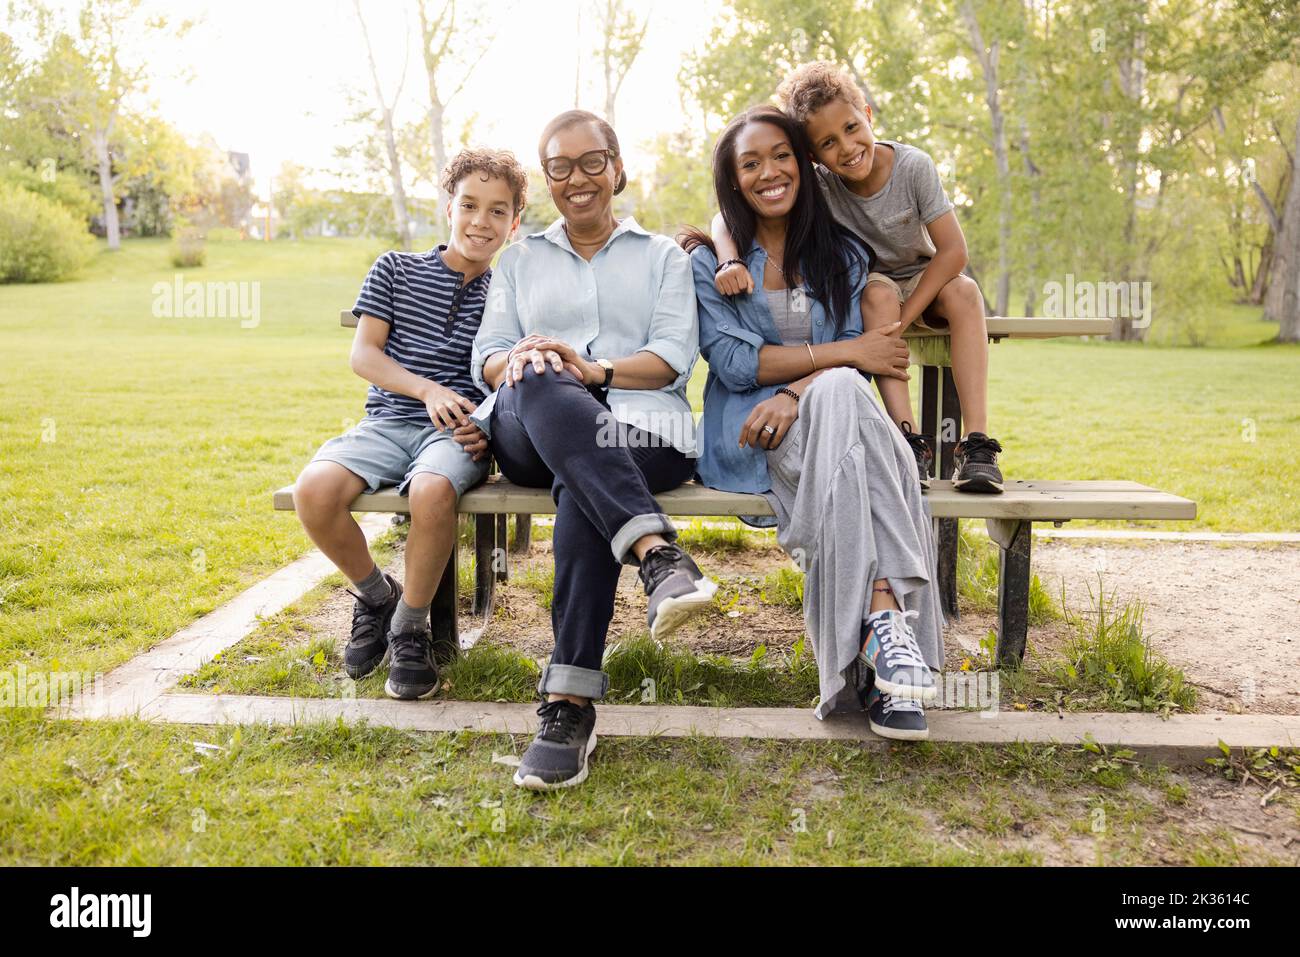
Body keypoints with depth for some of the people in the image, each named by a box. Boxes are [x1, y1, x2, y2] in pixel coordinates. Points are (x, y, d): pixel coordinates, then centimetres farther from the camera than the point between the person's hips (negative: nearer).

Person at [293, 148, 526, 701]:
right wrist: (428, 390, -12)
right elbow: (363, 354, 5)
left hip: (460, 429, -2)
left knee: (432, 491, -38)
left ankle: (411, 626, -12)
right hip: (388, 420, 2)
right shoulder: (396, 270, 13)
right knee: (313, 490, -28)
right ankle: (377, 596, 2)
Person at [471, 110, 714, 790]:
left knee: (579, 489, -37)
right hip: (532, 436, 1)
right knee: (536, 383, -37)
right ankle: (658, 554, -51)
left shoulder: (662, 256, 22)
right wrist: (521, 360, -12)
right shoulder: (520, 258, 27)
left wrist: (598, 369, -15)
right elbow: (487, 359, 15)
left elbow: (675, 357, 6)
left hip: (640, 430, -1)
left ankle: (570, 703, -41)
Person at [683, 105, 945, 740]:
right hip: (747, 440, -2)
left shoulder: (843, 255, 16)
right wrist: (841, 355, -12)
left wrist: (796, 391, -17)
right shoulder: (710, 260, 9)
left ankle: (881, 638, -43)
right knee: (841, 392, -34)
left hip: (832, 424, 3)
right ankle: (888, 620, -45)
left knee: (835, 395, -35)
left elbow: (860, 364, 5)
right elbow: (733, 362, -6)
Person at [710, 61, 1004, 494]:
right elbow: (726, 218, -22)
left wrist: (902, 318, -29)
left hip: (923, 284, 1)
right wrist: (729, 261, -44)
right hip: (860, 292, 0)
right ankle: (909, 439, -37)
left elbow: (952, 251, -21)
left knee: (963, 291, -32)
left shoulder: (913, 166, -21)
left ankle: (976, 440, -35)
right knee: (878, 292, -35)